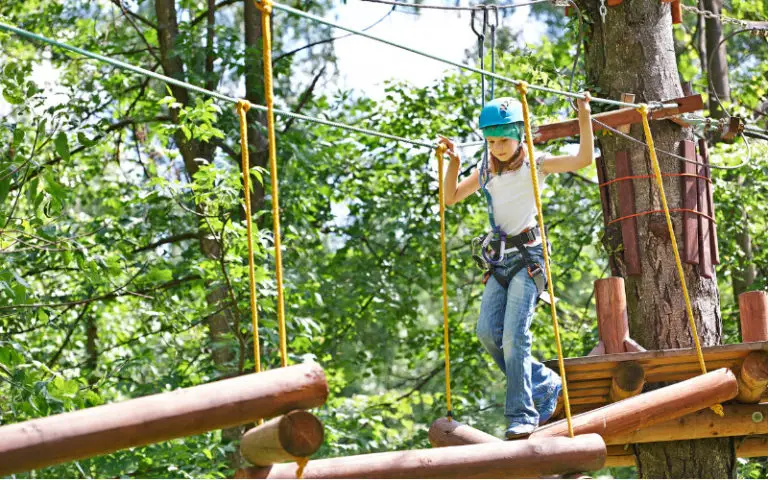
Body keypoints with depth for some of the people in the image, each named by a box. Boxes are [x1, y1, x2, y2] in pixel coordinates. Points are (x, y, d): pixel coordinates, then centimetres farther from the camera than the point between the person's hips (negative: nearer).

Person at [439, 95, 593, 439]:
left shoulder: (535, 165, -2)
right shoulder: (485, 172, 13)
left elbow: (583, 159, -12)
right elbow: (451, 198, 22)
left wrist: (584, 116, -17)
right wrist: (453, 163, 8)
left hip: (528, 256, -6)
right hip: (498, 260, 6)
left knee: (514, 333, -17)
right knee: (487, 331, -7)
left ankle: (521, 415, -15)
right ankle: (545, 384, 10)